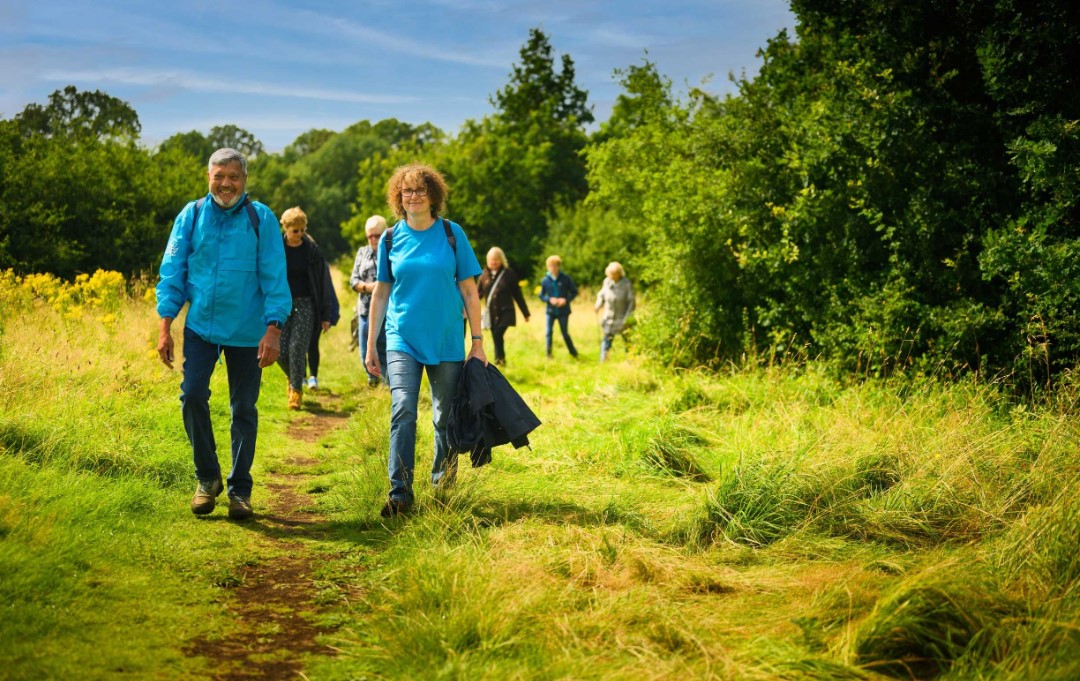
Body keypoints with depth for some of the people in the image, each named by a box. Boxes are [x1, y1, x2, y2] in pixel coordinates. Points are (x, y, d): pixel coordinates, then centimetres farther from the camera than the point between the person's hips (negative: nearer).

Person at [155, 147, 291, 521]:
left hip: (247, 332, -1)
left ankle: (240, 489, 19)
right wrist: (165, 326, -2)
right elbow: (172, 271, 4)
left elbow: (274, 277, -4)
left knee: (244, 409, 6)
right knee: (192, 396, -12)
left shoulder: (261, 218, -3)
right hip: (201, 326, 1)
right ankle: (207, 477, 8)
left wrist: (273, 329, -12)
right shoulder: (191, 216, 2)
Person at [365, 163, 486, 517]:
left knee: (445, 418, 8)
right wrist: (371, 345, 8)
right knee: (403, 410, -16)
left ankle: (442, 486, 28)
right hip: (402, 340, 0)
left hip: (447, 342, 0)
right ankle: (400, 492, -15)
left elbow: (469, 290, 2)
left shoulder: (451, 234, 0)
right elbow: (380, 293, 10)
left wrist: (478, 342, -1)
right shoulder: (391, 238, 4)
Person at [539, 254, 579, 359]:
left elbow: (574, 292, 0)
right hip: (551, 311, 1)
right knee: (548, 332, -8)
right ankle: (549, 354, 5)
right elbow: (541, 295, 6)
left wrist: (566, 299, -16)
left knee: (565, 333, 4)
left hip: (563, 311, -1)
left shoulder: (565, 278, -6)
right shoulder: (545, 280, -2)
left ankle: (574, 353, 21)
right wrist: (549, 299, -14)